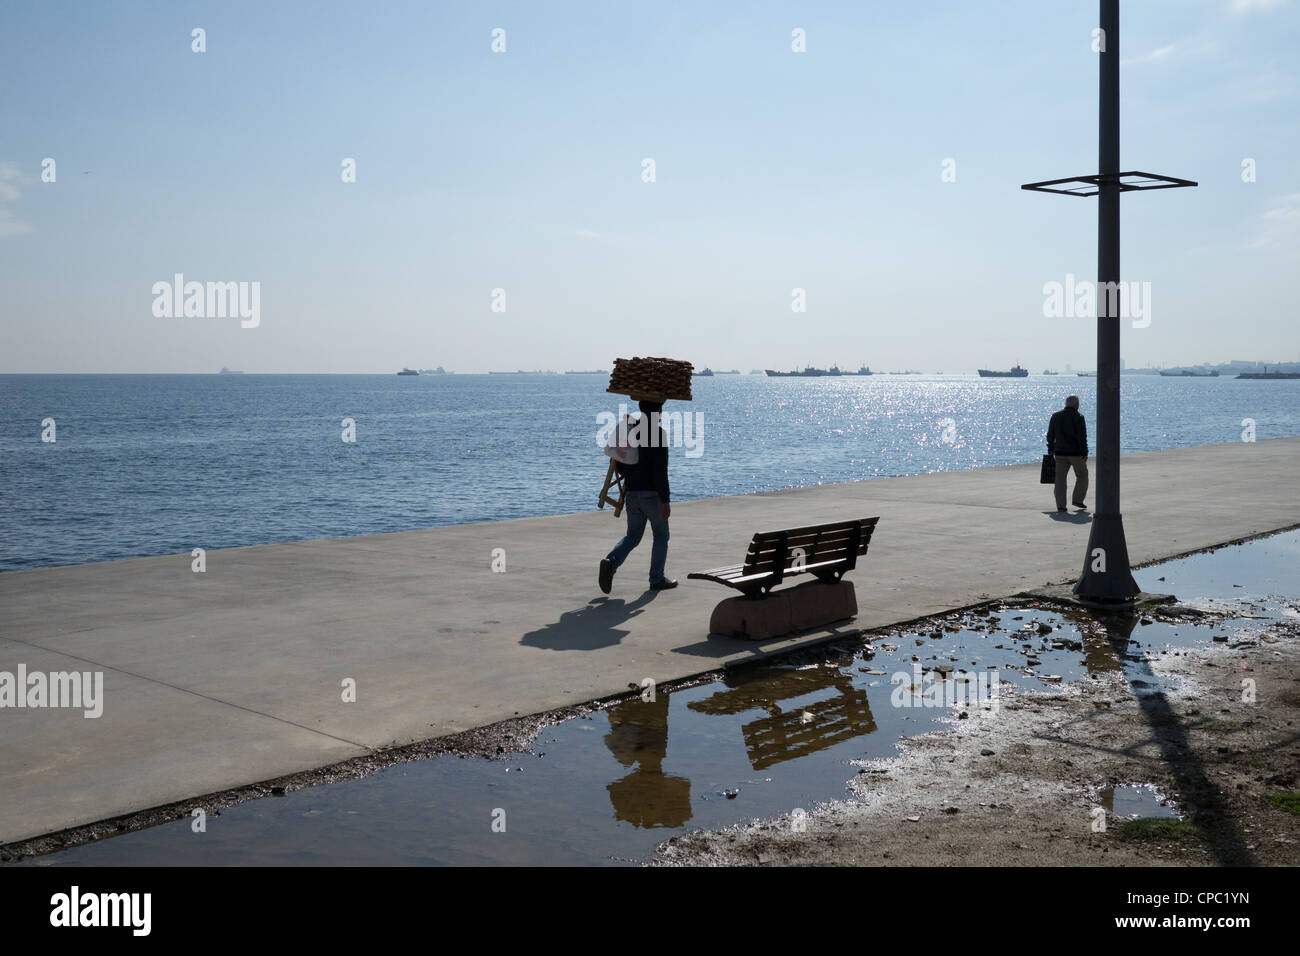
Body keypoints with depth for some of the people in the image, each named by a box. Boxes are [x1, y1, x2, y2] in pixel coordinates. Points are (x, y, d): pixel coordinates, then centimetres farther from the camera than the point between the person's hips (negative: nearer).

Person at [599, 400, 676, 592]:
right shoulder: (657, 433, -13)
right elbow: (661, 471, -19)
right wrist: (665, 501, -18)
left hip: (632, 494, 6)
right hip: (652, 494, -6)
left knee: (632, 536, 14)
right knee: (661, 535, 12)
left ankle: (611, 562, -12)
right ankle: (657, 579, 15)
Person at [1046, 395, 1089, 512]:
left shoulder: (1055, 416, 6)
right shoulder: (1078, 417, -9)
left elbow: (1050, 435, 10)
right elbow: (1082, 437, -12)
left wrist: (1051, 450, 18)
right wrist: (1084, 454, -10)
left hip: (1060, 453, 4)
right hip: (1076, 453, -4)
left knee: (1060, 478, 2)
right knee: (1082, 476, 16)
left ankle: (1060, 505, -4)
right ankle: (1078, 500, 13)